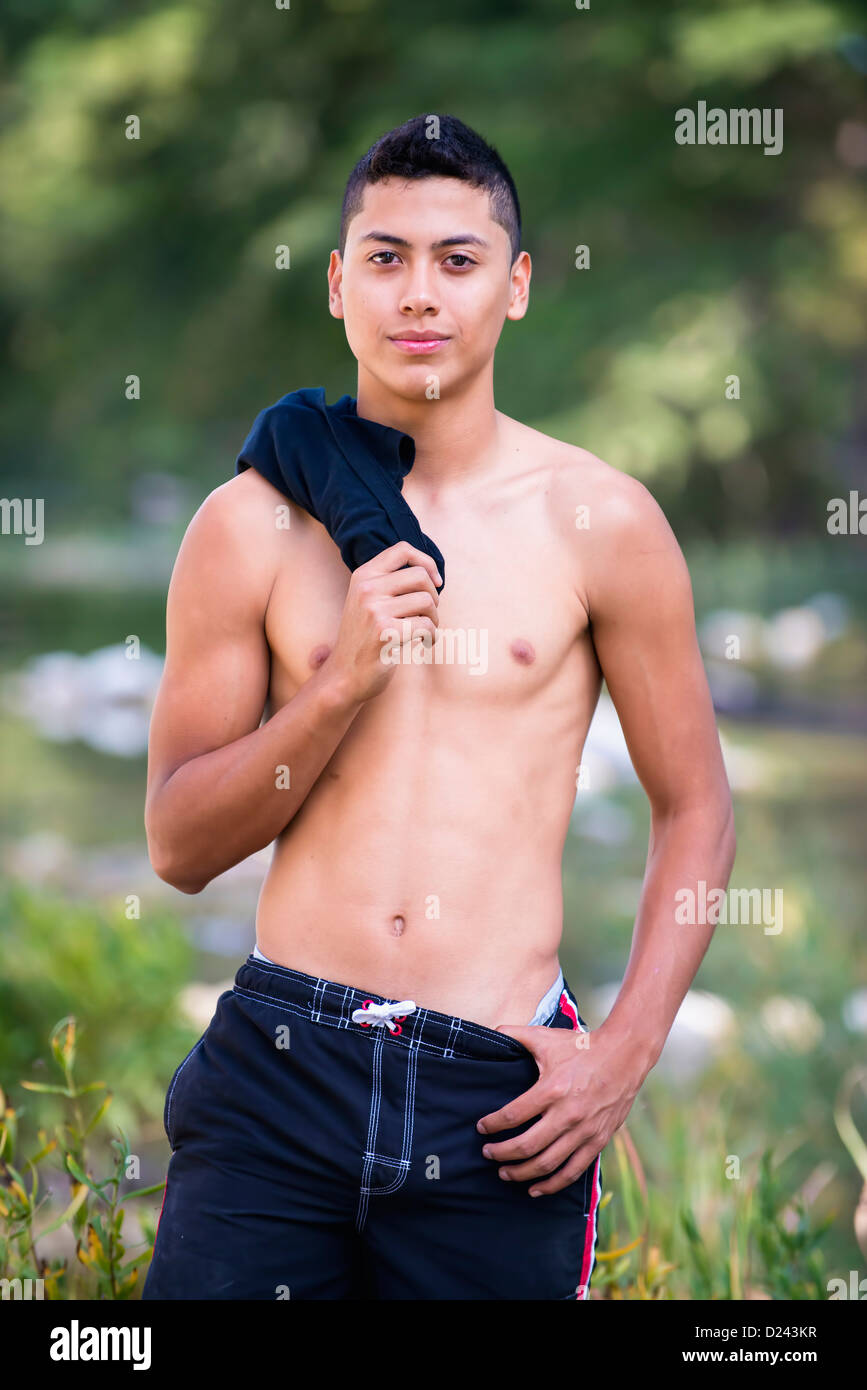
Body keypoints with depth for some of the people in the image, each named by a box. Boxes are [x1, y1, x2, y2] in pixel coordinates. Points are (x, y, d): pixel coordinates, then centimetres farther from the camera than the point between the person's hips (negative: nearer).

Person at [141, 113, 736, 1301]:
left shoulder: (600, 524, 1)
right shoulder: (253, 525, 3)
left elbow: (695, 812, 7)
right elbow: (178, 846, 3)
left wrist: (625, 1055, -4)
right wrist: (342, 684, -11)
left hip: (499, 1101, 0)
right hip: (281, 1066, 1)